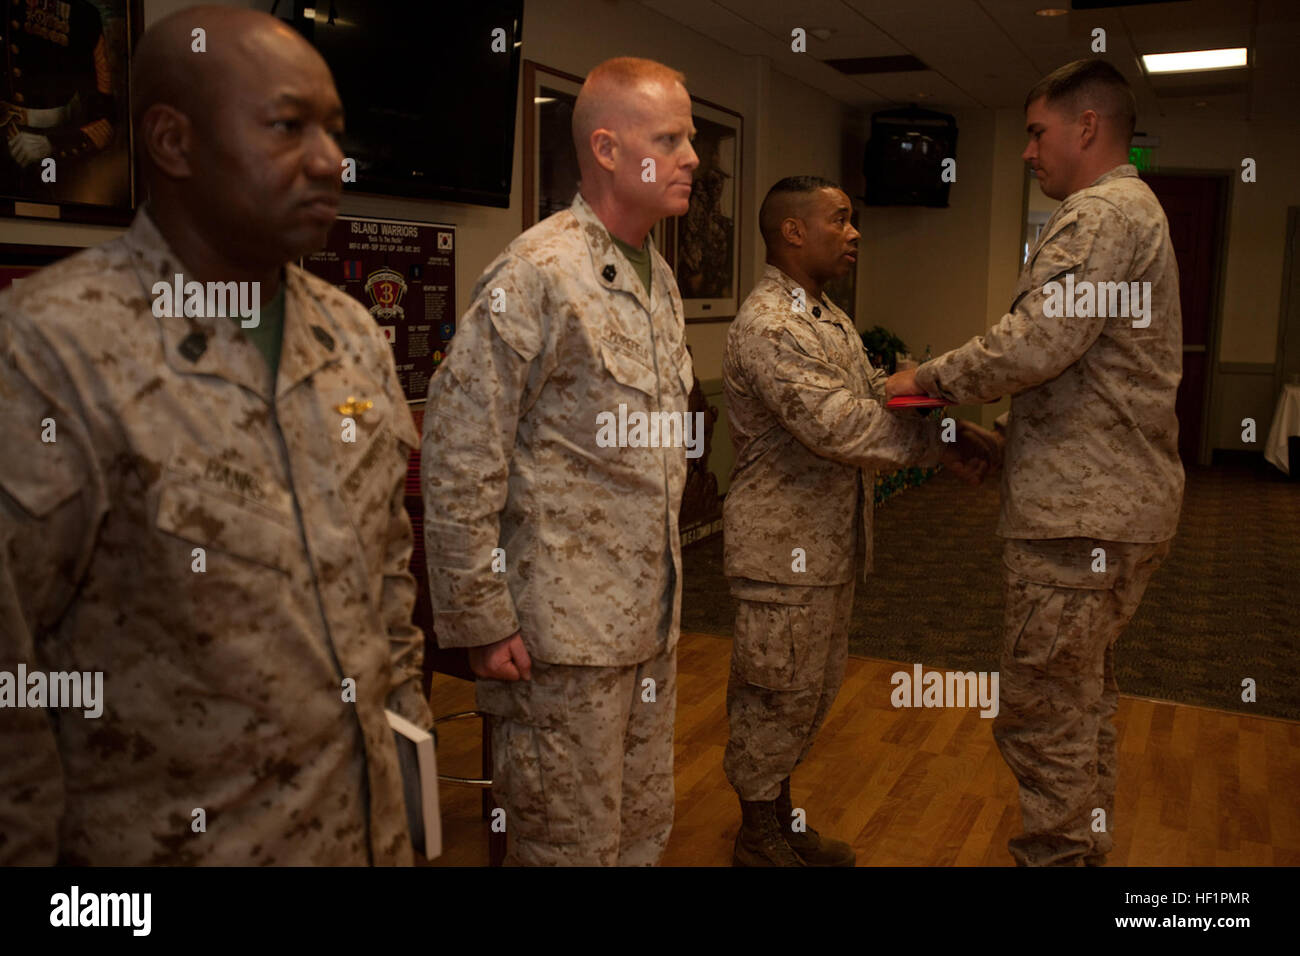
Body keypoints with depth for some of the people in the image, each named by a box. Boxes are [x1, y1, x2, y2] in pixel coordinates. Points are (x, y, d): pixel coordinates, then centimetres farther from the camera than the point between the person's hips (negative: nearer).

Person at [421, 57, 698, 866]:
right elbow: (458, 459, -18)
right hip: (566, 631, -8)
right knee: (573, 843, 8)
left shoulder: (660, 276, 11)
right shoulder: (538, 274, -16)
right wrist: (480, 618, -16)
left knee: (646, 829, 19)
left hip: (652, 619, 8)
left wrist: (666, 588, 17)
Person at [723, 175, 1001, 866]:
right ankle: (757, 837, 23)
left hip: (828, 543, 10)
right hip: (782, 546, -10)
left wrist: (950, 440, -4)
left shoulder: (831, 320, 15)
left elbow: (876, 398, 12)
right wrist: (940, 441, -20)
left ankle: (781, 815, 36)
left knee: (816, 686, 19)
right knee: (779, 692, 4)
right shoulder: (767, 326, -20)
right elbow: (838, 426, -29)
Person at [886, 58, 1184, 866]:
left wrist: (929, 379, -10)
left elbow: (1037, 343, -25)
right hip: (1126, 501, 11)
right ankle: (1087, 847, 35)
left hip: (1081, 513, -11)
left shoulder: (1101, 214, -13)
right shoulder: (1139, 210, 20)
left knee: (1042, 718, -2)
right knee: (1086, 707, 21)